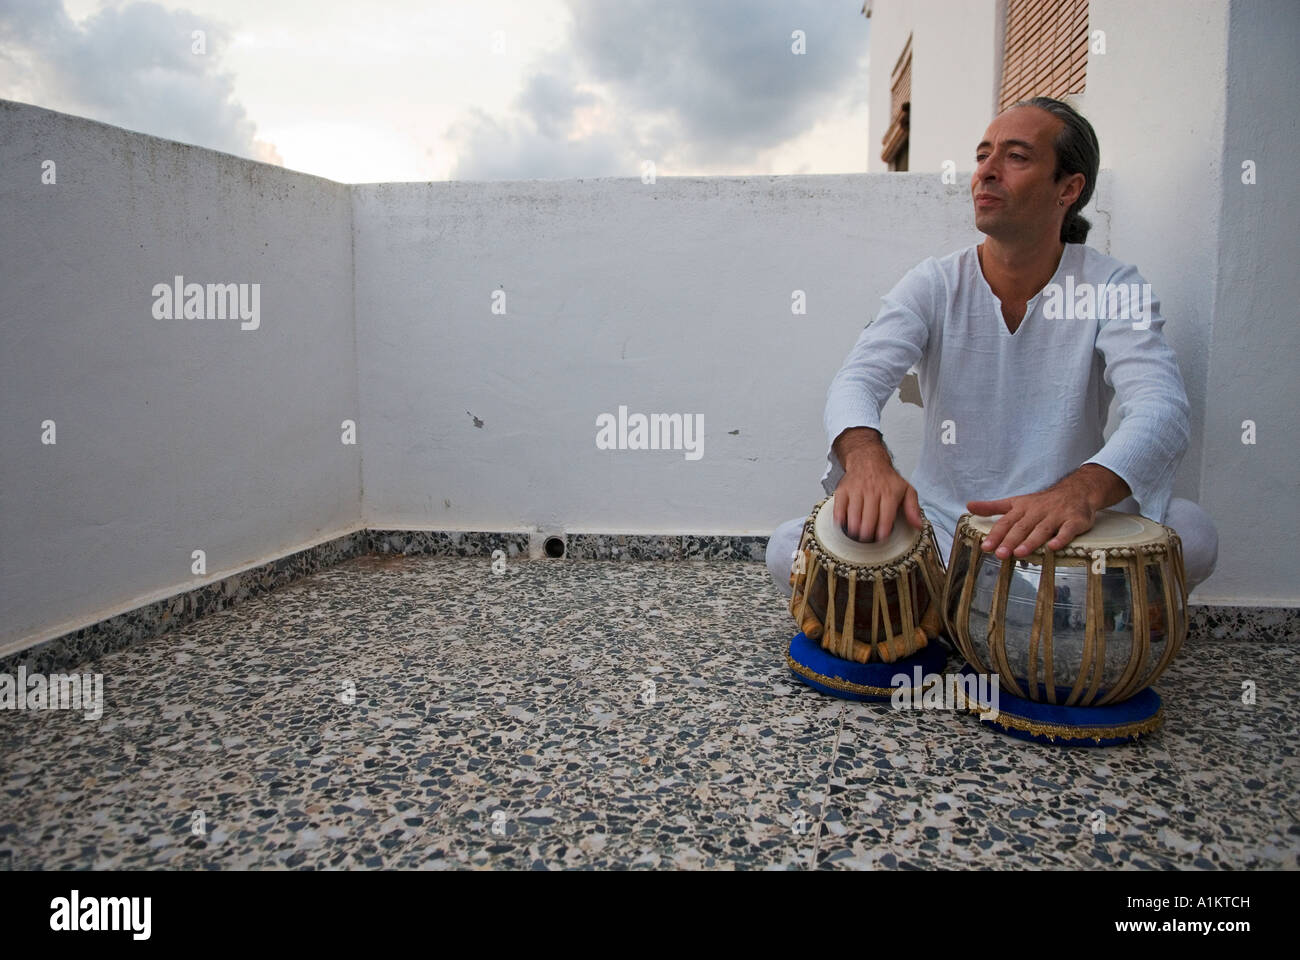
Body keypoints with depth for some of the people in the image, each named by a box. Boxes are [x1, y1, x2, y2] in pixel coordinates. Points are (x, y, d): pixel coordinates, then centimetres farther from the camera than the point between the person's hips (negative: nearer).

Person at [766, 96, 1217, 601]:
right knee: (789, 549, -21)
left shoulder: (1113, 288, -4)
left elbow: (1162, 407, -20)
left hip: (1060, 541, 0)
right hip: (940, 530, 1)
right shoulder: (932, 286, -1)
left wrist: (1082, 489, -43)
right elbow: (857, 379, -17)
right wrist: (866, 458, -43)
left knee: (1192, 531, -29)